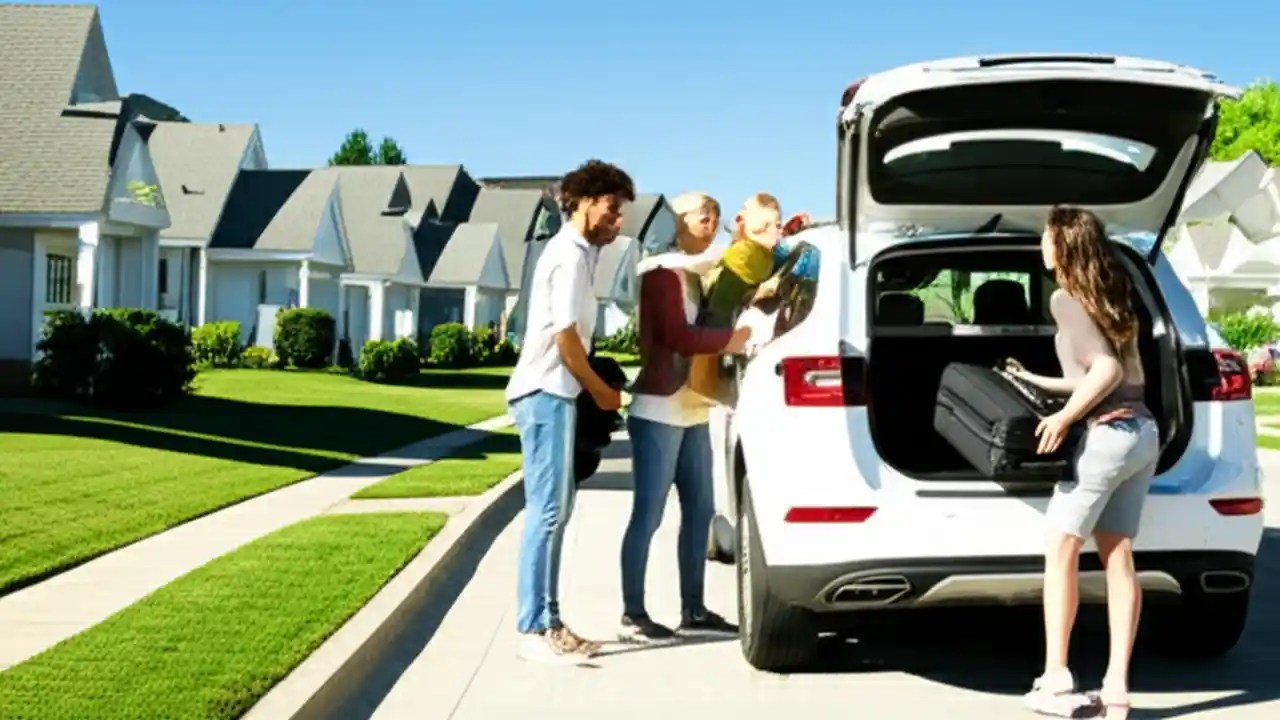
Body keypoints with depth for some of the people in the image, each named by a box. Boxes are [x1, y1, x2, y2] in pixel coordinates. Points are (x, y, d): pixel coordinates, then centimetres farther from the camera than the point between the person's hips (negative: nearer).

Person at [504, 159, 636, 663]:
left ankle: (547, 622, 14)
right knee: (547, 511, -11)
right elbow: (565, 336, -15)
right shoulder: (571, 255, -11)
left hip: (554, 393, 10)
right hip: (548, 393, -10)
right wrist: (600, 390, -6)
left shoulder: (574, 251, 19)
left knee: (555, 510, 10)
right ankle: (534, 629, -11)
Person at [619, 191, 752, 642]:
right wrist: (738, 337, -14)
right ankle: (632, 616, -1)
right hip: (659, 411, -9)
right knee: (648, 515, -6)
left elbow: (698, 334, 10)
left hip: (692, 411, 9)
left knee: (699, 510, 10)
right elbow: (678, 337, -18)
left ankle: (693, 611, 18)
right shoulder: (662, 270, -9)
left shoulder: (694, 274, 19)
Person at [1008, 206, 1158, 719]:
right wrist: (1041, 384, 29)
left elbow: (1107, 369, -18)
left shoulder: (1065, 298, -7)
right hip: (1143, 433, 8)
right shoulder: (1110, 297, 17)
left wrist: (1063, 417, -12)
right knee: (1118, 558, 8)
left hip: (1108, 434, -8)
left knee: (1060, 553, 0)